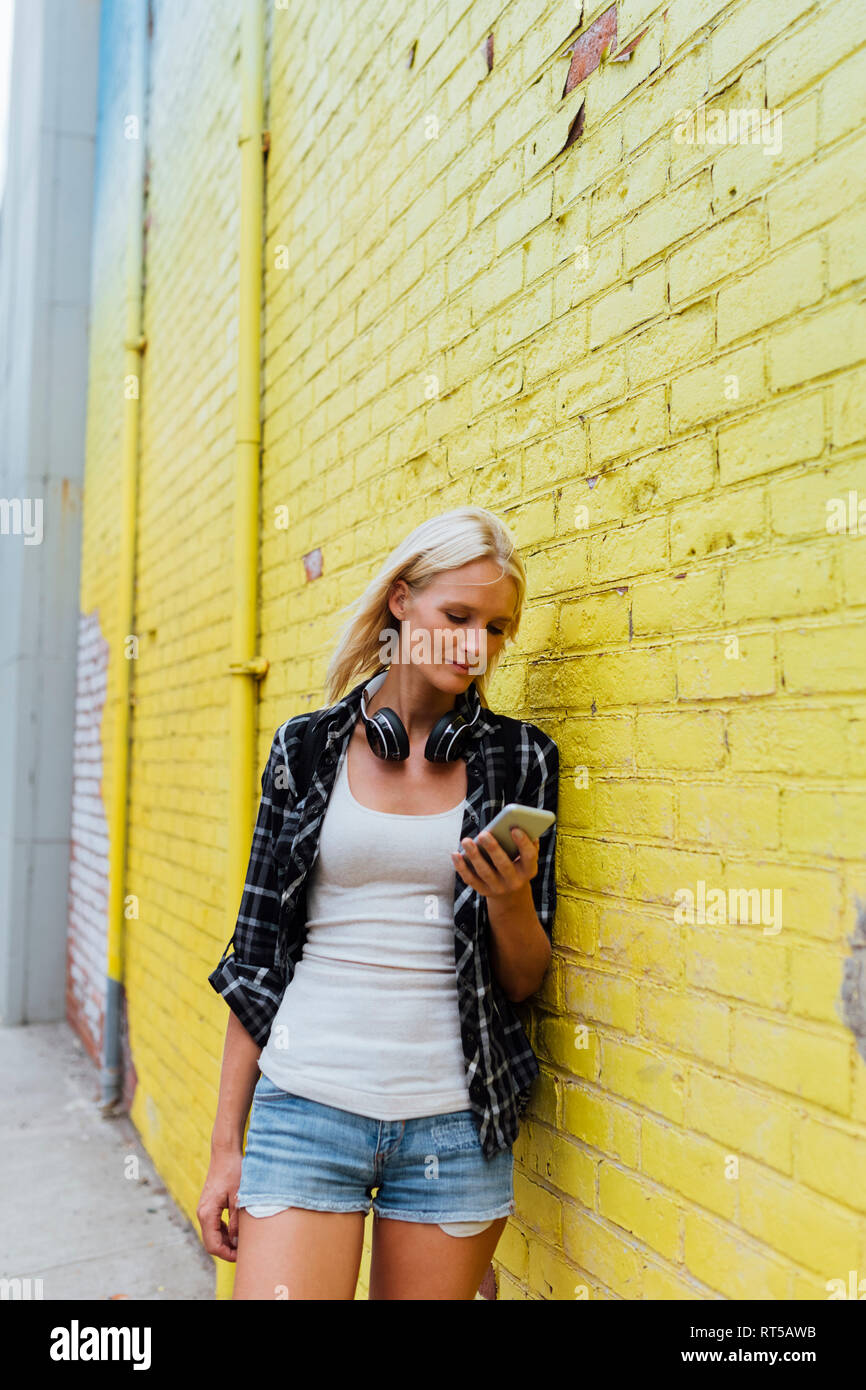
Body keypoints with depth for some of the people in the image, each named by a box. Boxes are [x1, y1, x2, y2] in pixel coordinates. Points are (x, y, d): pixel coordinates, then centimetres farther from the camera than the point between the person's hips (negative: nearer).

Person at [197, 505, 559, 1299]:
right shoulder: (308, 748, 1)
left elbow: (523, 982, 4)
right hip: (307, 1105, 0)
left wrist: (509, 898, -17)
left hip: (455, 1123, 1)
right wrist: (227, 1144, 4)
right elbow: (258, 956, 5)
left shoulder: (520, 758, 1)